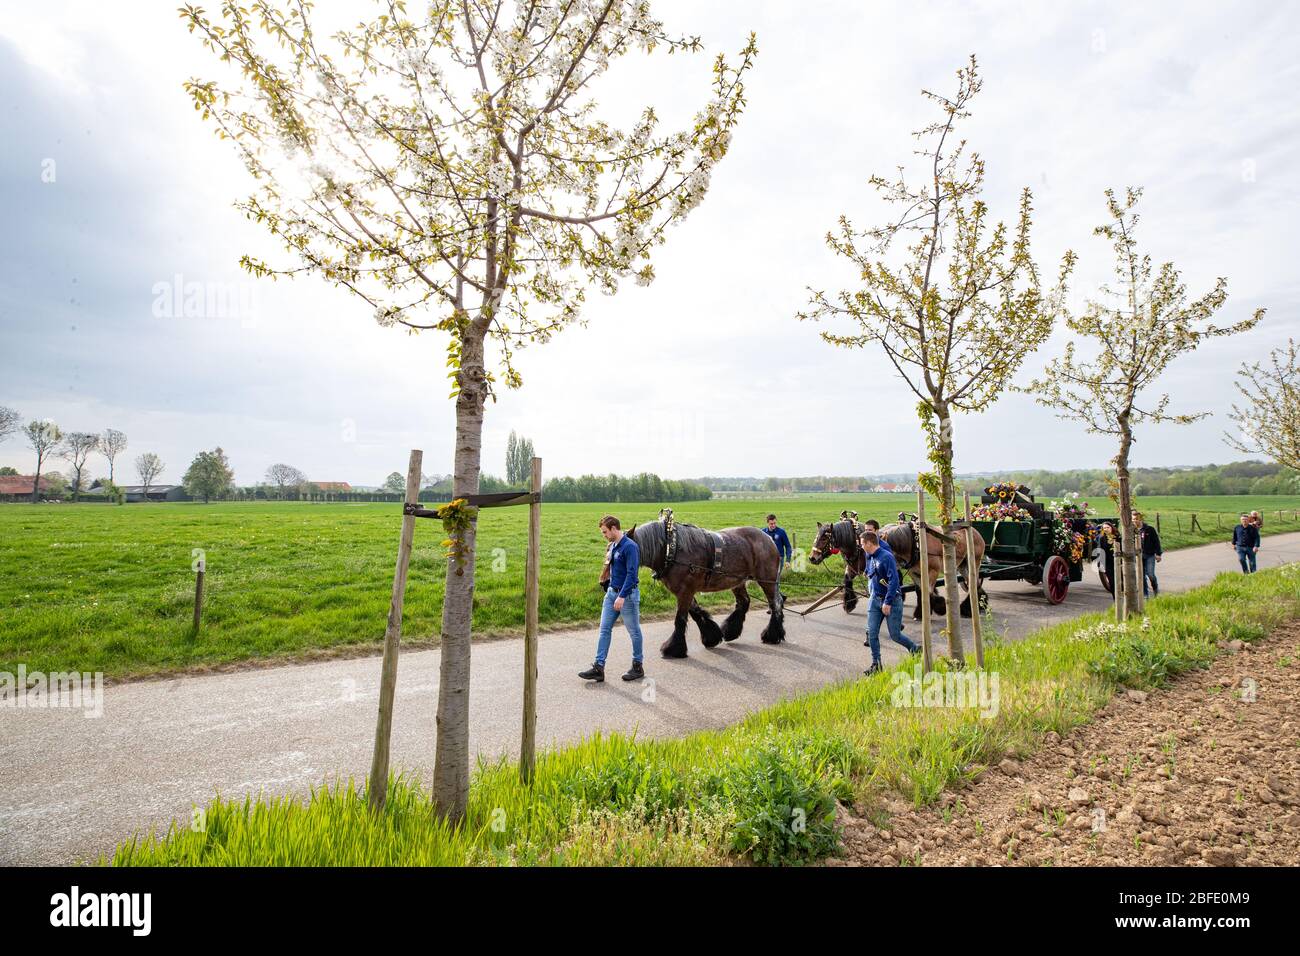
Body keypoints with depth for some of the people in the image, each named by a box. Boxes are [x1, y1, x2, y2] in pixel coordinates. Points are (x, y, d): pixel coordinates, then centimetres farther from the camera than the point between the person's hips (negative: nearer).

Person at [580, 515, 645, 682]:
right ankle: (599, 667, 6)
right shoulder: (612, 546, 10)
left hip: (627, 595, -8)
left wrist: (622, 596, -27)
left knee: (634, 631, 6)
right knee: (605, 629, 4)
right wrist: (610, 590, 18)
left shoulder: (630, 547, -18)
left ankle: (638, 667, 19)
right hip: (612, 592, 8)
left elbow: (631, 574, -23)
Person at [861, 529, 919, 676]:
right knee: (872, 633, 1)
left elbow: (894, 580, -23)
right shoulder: (869, 557, 7)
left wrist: (888, 602, -25)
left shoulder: (887, 557, -18)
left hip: (892, 600, -7)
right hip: (875, 599, 7)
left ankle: (915, 650, 27)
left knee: (895, 635, 0)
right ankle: (876, 664, 11)